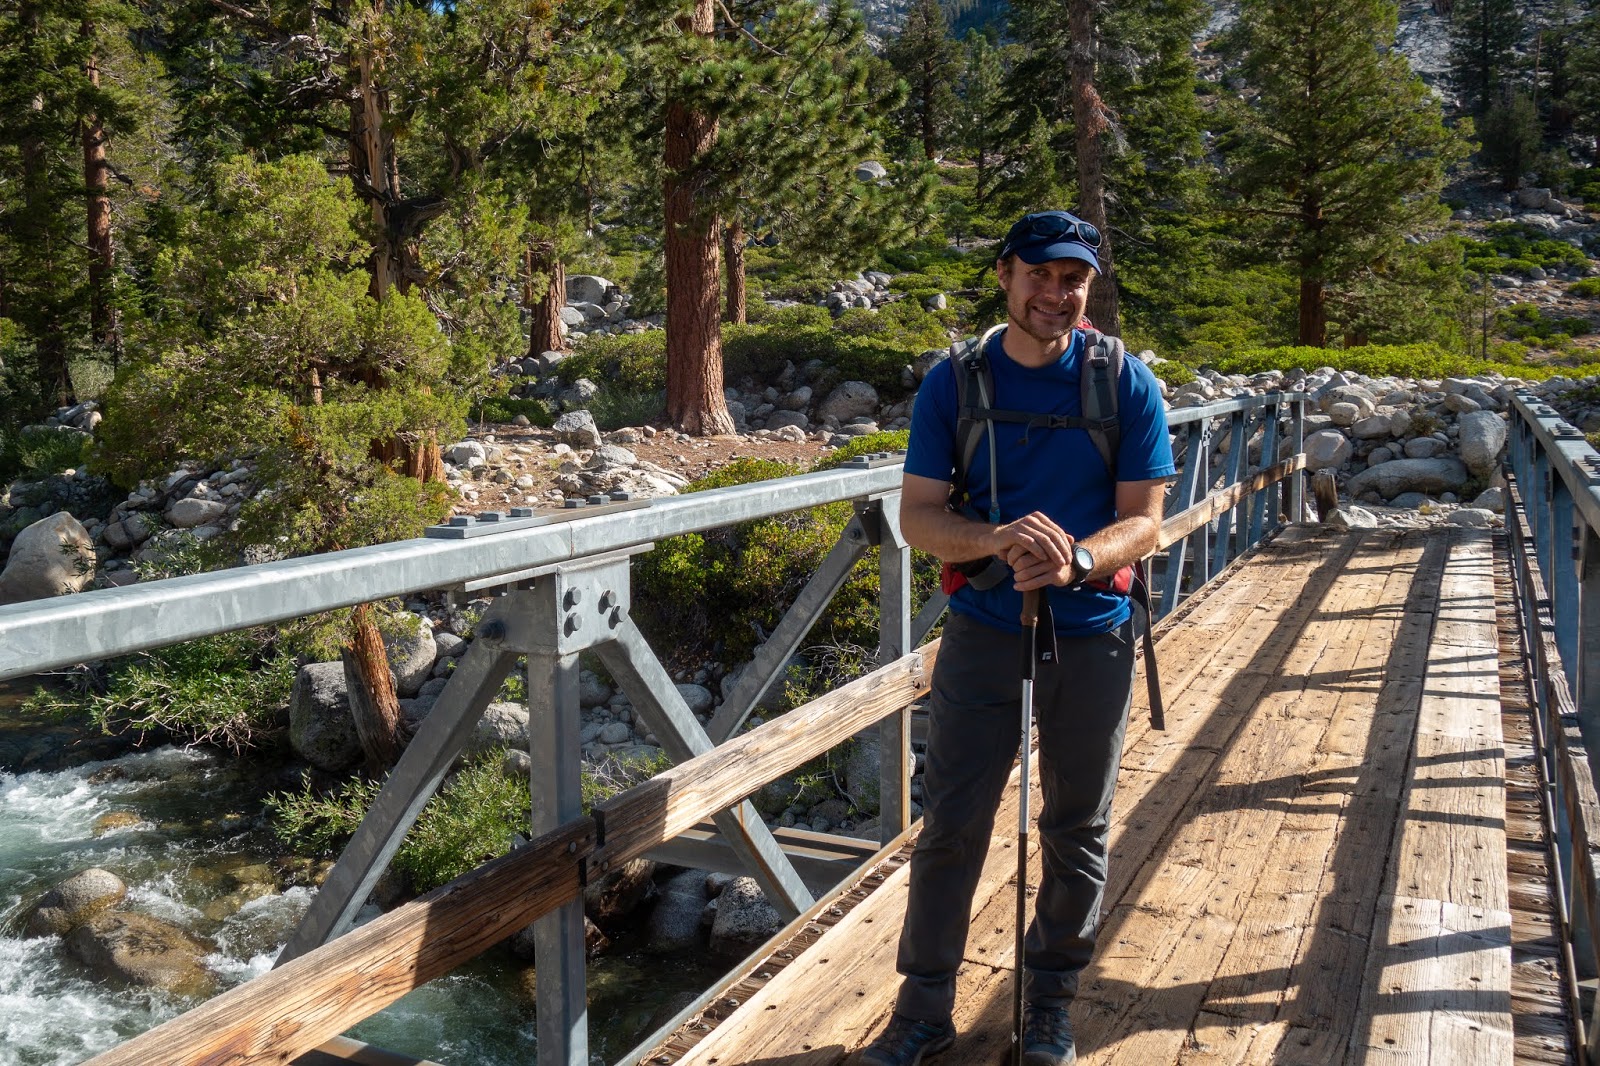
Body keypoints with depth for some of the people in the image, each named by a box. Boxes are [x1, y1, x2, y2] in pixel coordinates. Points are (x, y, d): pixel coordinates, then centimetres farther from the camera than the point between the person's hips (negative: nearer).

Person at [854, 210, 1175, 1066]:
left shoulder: (1127, 383, -4)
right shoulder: (953, 383, -2)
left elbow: (1143, 521, -5)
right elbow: (917, 516, -6)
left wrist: (1076, 560, -27)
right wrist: (1000, 538, -26)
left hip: (1092, 634, 0)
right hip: (983, 632, 0)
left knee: (1076, 831, 12)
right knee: (949, 825, 3)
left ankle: (1052, 995, 31)